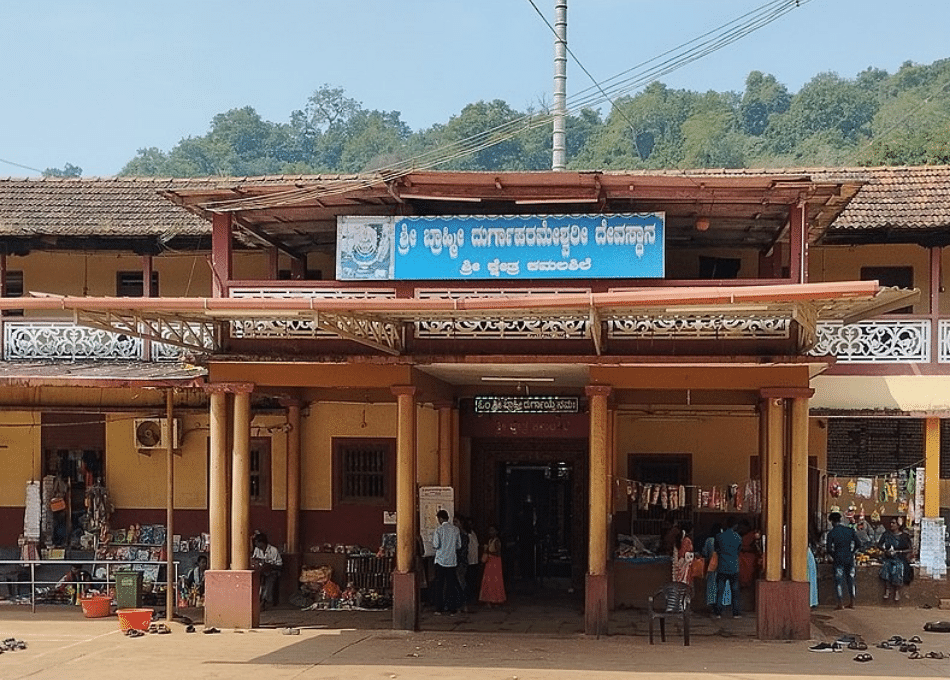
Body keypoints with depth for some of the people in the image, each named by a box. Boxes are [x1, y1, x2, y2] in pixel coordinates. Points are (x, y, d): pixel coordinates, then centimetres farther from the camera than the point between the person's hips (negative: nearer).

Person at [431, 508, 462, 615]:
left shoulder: (438, 529, -10)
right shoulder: (455, 529, 4)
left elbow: (436, 545, -15)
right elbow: (459, 545, 8)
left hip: (441, 560, -4)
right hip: (452, 560, 4)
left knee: (439, 585, 5)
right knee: (451, 584, 6)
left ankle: (439, 609, 5)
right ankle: (452, 609, 6)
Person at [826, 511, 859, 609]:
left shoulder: (832, 533, -5)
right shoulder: (850, 530, 4)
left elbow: (829, 548, -10)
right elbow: (858, 544, 4)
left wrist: (833, 557, 5)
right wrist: (852, 552, 15)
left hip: (838, 558, -3)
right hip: (849, 558, 3)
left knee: (839, 580, 2)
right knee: (850, 579, 10)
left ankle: (840, 601, -4)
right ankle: (852, 602, 10)